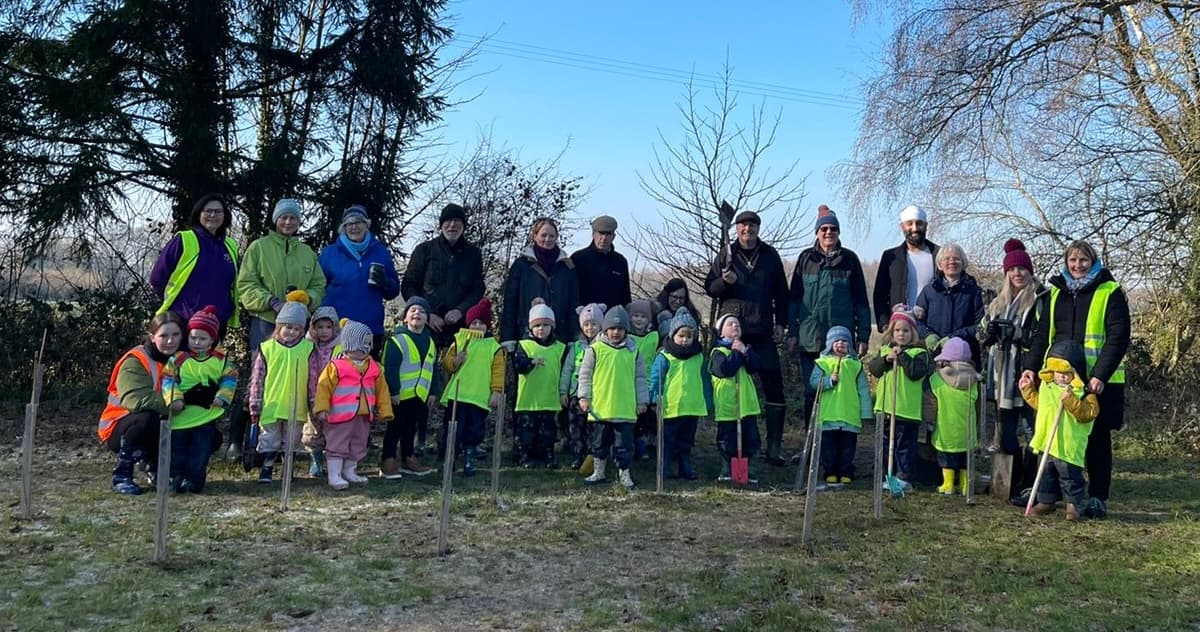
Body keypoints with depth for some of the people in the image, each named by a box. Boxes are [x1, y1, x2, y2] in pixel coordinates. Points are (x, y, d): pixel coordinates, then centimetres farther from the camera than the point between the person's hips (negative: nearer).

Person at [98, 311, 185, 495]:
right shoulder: (135, 362, -17)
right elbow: (136, 399, -33)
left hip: (162, 428, 6)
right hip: (119, 430, -6)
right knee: (147, 419, -39)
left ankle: (156, 465, 10)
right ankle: (122, 475, -18)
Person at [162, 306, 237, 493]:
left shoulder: (220, 360, 3)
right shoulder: (178, 358, -3)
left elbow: (230, 379, 6)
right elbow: (168, 380, -8)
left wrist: (222, 396, -9)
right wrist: (174, 398, -22)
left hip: (206, 415, 1)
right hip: (181, 414, -1)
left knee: (202, 449, 0)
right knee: (177, 446, 2)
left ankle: (195, 477, 6)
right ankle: (177, 475, 11)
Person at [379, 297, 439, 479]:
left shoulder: (430, 342, 10)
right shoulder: (397, 340, -12)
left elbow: (433, 369, 16)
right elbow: (390, 368, -16)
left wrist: (433, 392, 12)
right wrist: (394, 391, -19)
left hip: (420, 395, 7)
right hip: (400, 395, -6)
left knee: (411, 428, 17)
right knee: (395, 428, 1)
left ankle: (408, 459, 27)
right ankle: (388, 462, 8)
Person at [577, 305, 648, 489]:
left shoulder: (632, 350, 5)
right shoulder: (595, 349, -1)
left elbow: (640, 377, 10)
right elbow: (585, 374, 2)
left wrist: (642, 401, 8)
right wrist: (584, 397, -3)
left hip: (625, 409, 1)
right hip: (600, 408, 0)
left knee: (624, 443, 4)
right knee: (600, 442, 12)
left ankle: (624, 473, 15)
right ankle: (599, 472, 25)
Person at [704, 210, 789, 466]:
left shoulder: (770, 255, 11)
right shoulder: (726, 255, 8)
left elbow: (781, 292, 12)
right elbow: (709, 287, 8)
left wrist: (780, 323, 4)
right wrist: (724, 282, -13)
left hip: (762, 330, 1)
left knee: (773, 384, -4)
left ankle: (774, 447, 1)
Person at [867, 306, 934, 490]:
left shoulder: (919, 352, -4)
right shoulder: (884, 350, 12)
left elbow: (916, 372, -18)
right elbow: (873, 369, 3)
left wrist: (902, 356, -18)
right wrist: (886, 359, -13)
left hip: (907, 410, -5)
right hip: (885, 406, 6)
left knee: (905, 445, 0)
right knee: (886, 443, 14)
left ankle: (904, 477, 5)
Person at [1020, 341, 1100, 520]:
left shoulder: (1083, 393, -11)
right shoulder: (1047, 386, 10)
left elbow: (1088, 413, -24)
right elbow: (1038, 403, 27)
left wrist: (1070, 400, -33)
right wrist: (1028, 389, 21)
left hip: (1069, 447, -7)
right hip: (1047, 444, 7)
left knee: (1071, 477, 1)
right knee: (1047, 474, 16)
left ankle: (1075, 505, 12)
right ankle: (1046, 501, 27)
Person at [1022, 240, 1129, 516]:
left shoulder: (1110, 293, -3)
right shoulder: (1057, 292, 12)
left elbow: (1118, 338, -10)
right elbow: (1044, 334, 11)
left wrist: (1101, 375, -20)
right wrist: (1031, 366, -3)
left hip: (1098, 382, -4)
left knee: (1097, 439, 6)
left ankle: (1098, 498, 14)